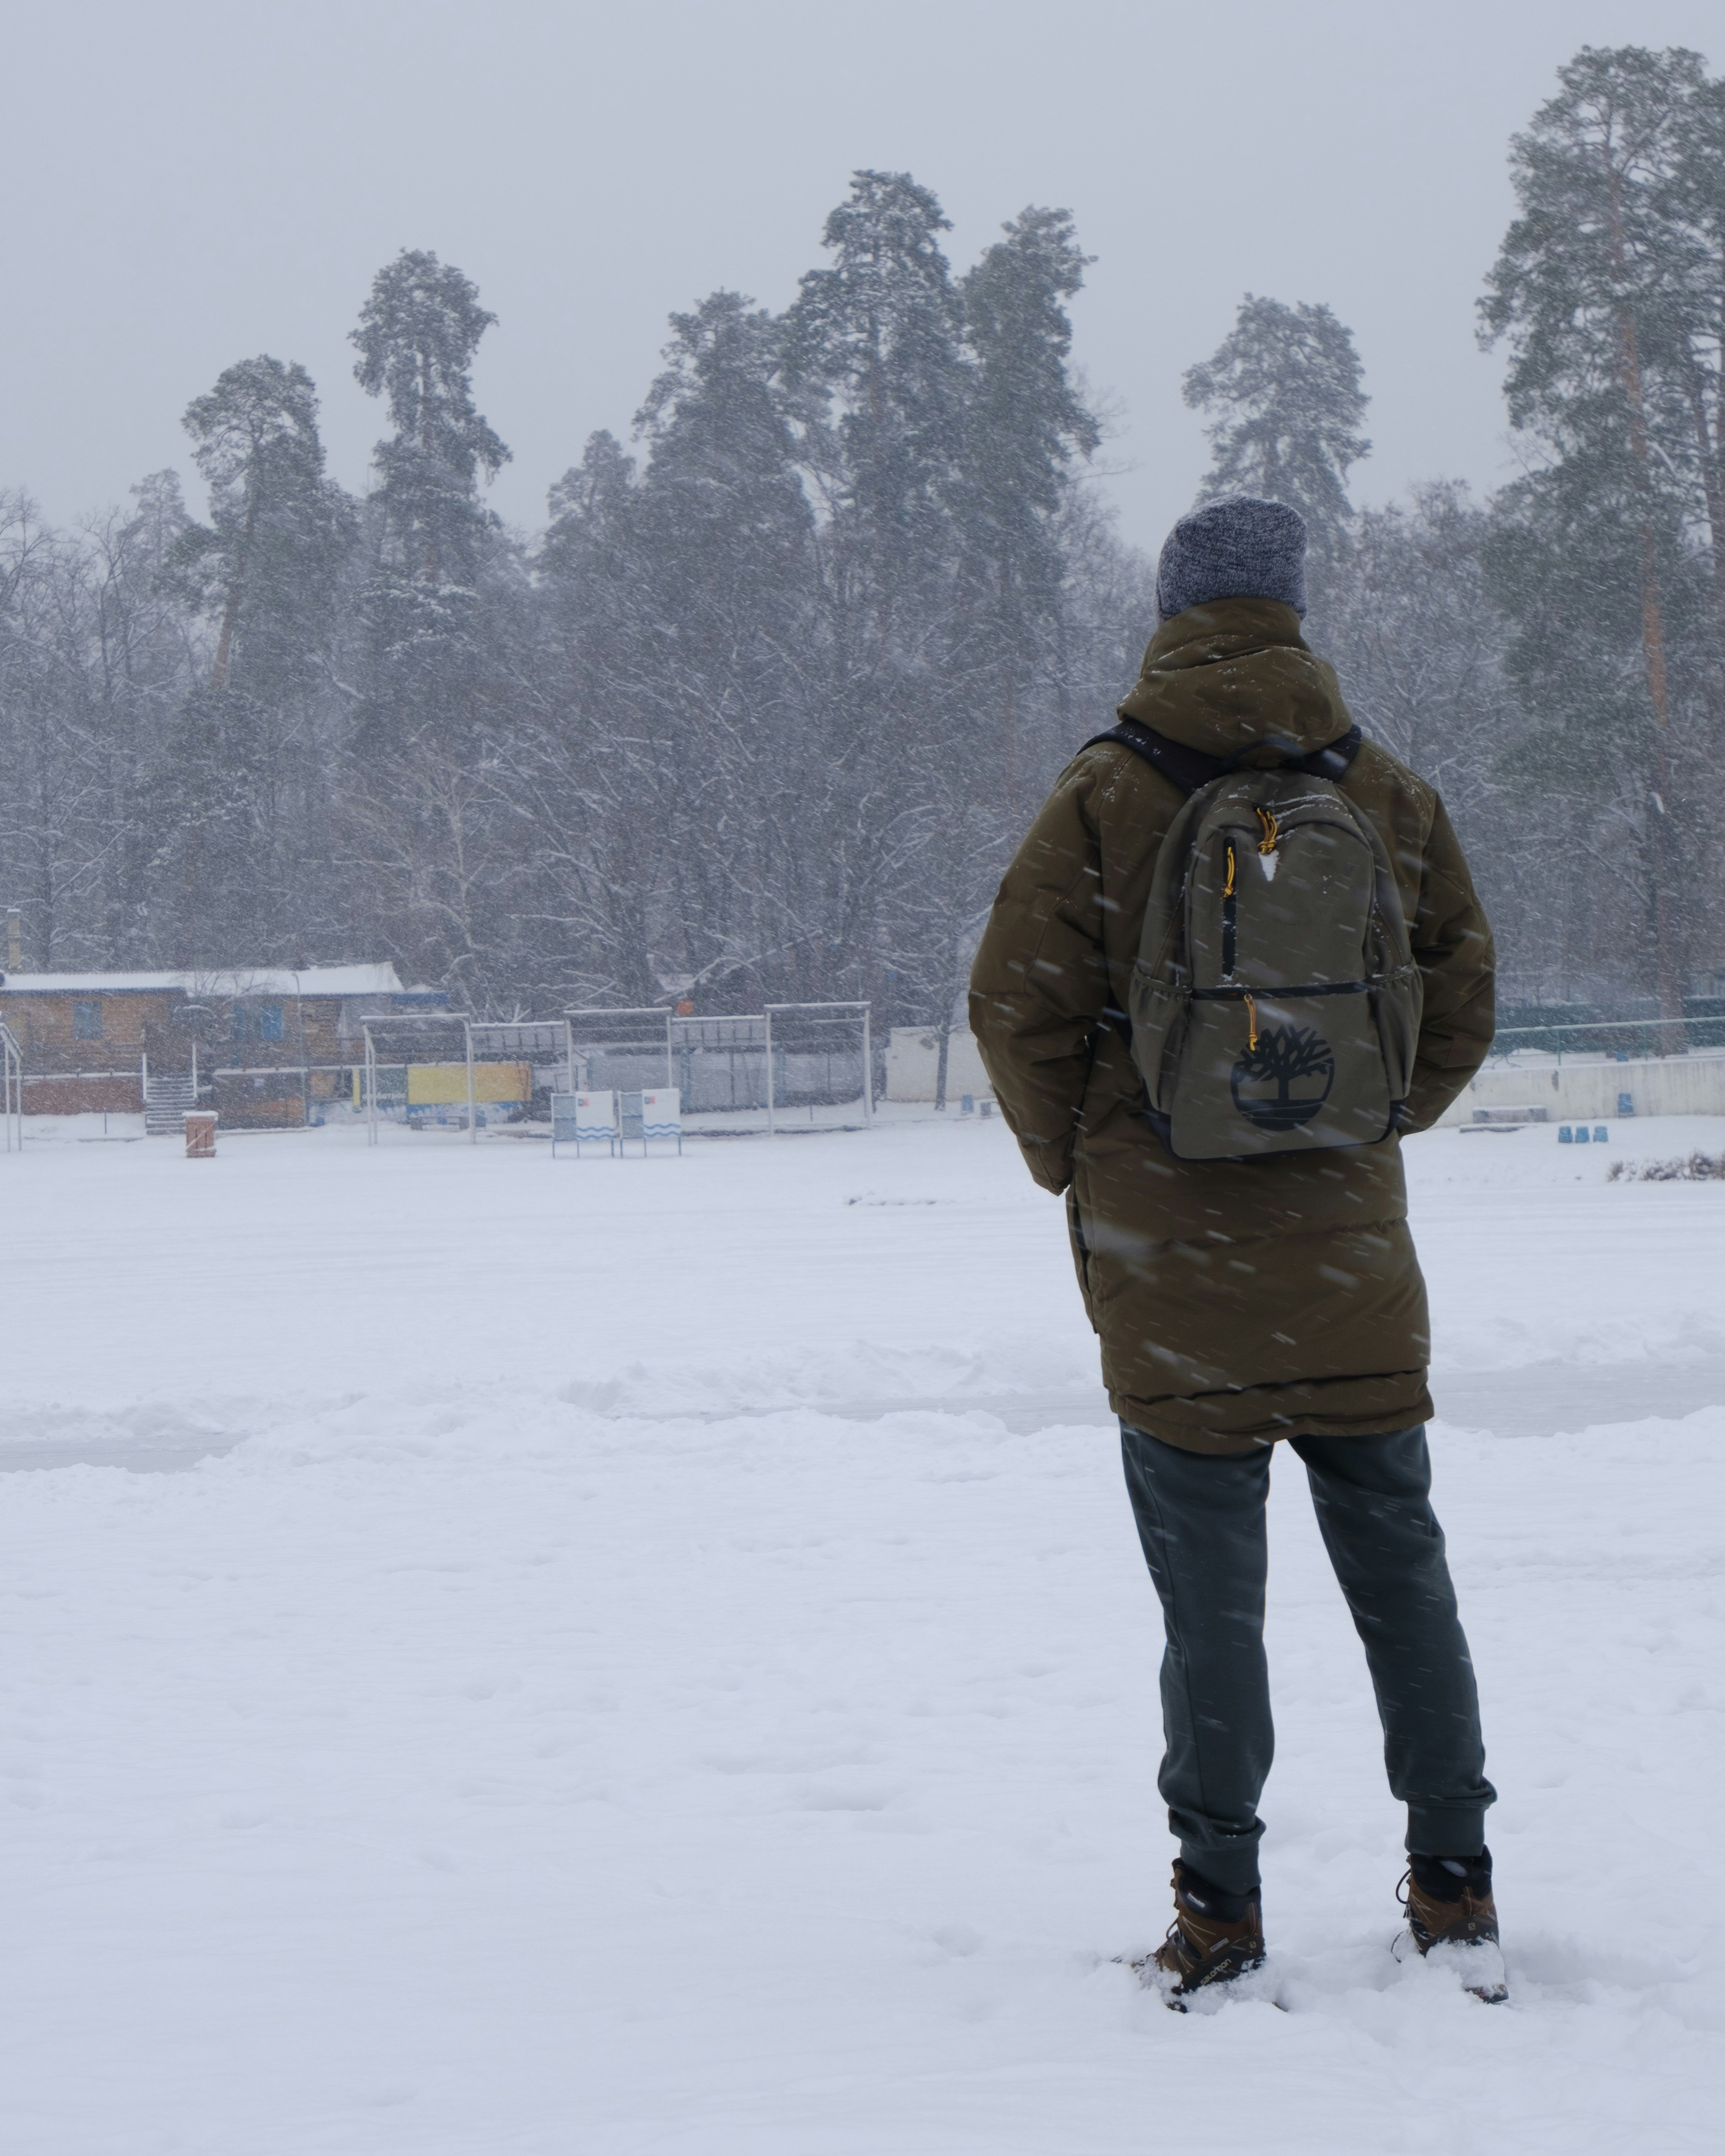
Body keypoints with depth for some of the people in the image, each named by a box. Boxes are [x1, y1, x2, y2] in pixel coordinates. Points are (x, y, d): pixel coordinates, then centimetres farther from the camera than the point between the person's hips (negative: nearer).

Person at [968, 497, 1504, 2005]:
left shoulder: (1107, 794, -7)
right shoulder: (1391, 796, 2)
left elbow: (1018, 1001, -7)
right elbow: (1464, 994, 7)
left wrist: (1070, 1160, 9)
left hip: (1170, 1266, -2)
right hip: (1352, 1269, 2)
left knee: (1212, 1597, 2)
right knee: (1400, 1570, 12)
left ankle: (1220, 1911, 6)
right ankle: (1455, 1894, 15)